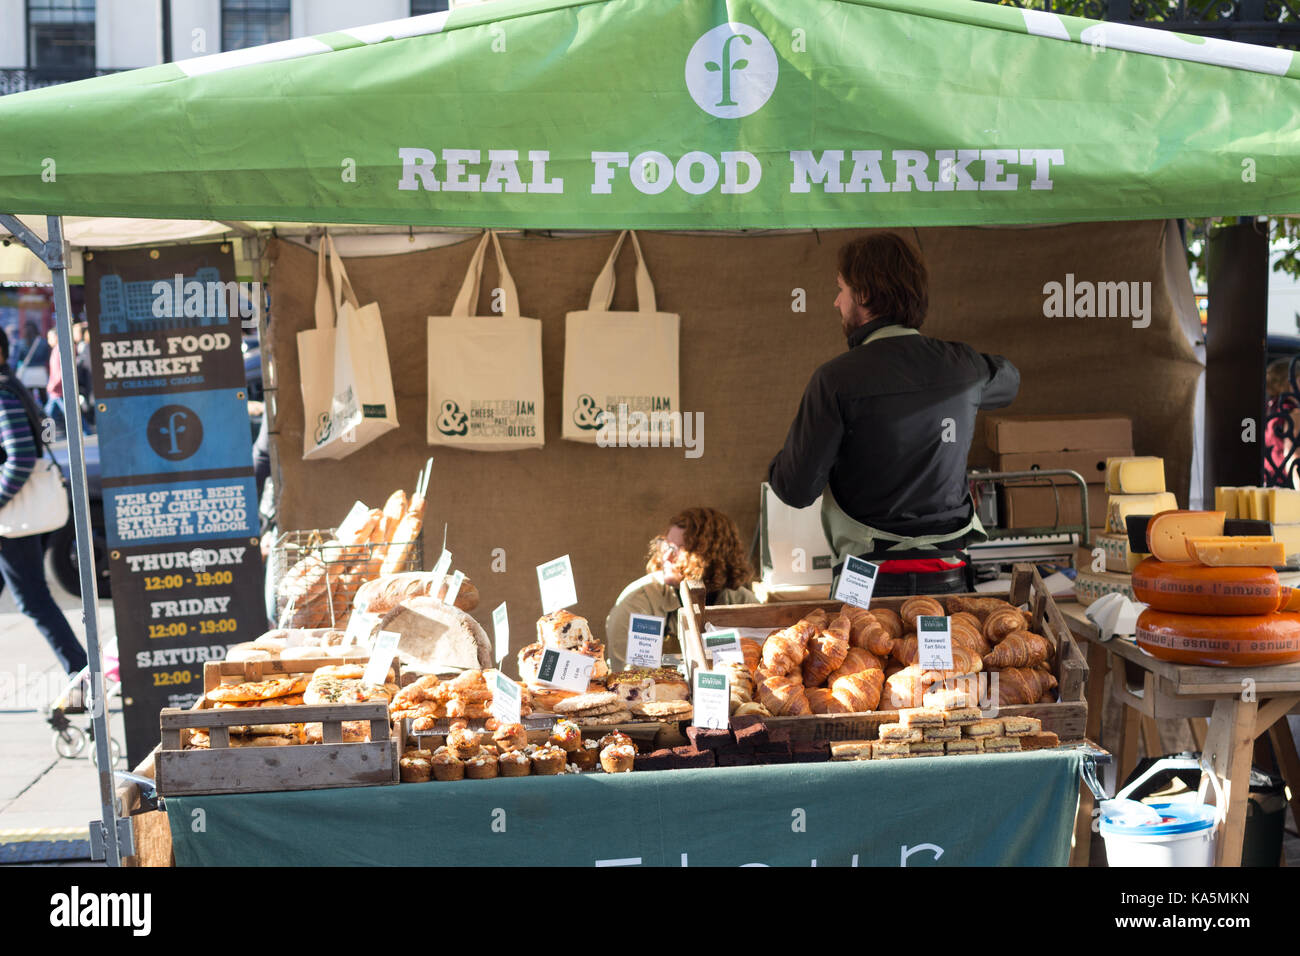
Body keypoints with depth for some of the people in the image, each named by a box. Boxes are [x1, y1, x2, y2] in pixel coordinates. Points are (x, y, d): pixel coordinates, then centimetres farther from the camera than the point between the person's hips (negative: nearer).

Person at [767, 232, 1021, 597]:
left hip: (870, 581, -4)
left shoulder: (836, 379, -12)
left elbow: (797, 490, -11)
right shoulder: (961, 365, 3)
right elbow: (1008, 381, 30)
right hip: (948, 577, 5)